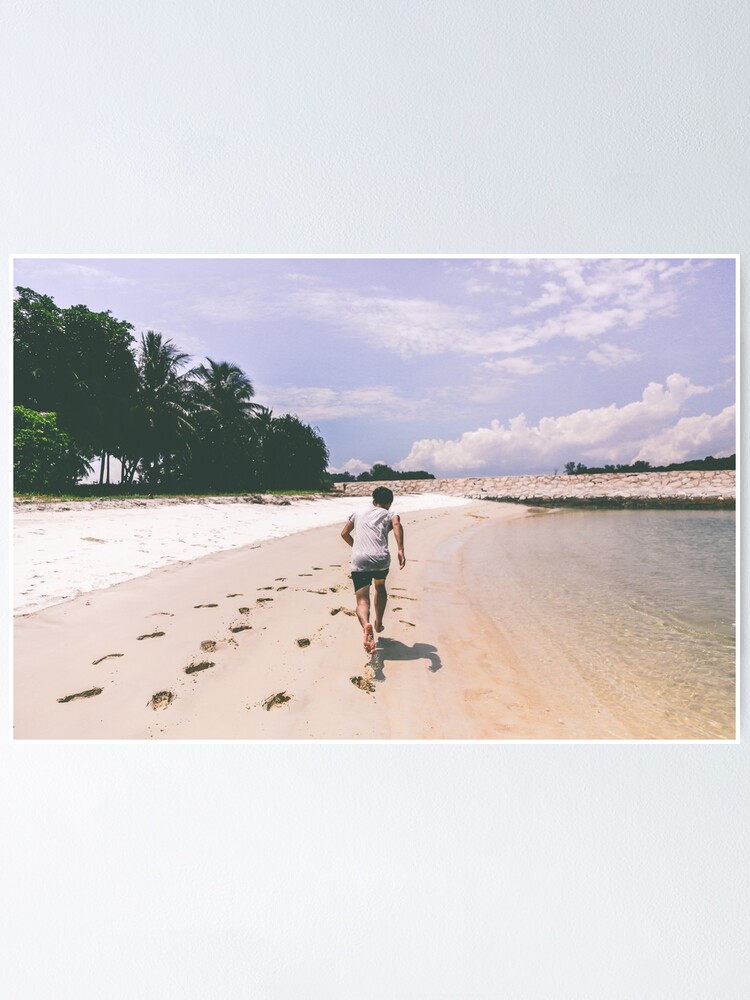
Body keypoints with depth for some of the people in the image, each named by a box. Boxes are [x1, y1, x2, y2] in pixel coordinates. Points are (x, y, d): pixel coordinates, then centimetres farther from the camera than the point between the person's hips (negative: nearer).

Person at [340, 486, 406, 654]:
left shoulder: (358, 513, 27)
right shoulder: (389, 515, 18)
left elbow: (344, 533, 24)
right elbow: (397, 525, -7)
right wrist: (401, 550, -16)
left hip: (359, 560, 0)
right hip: (381, 559, 0)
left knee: (362, 600, -5)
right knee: (380, 587, 31)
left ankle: (366, 625, -35)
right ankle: (379, 623, 37)